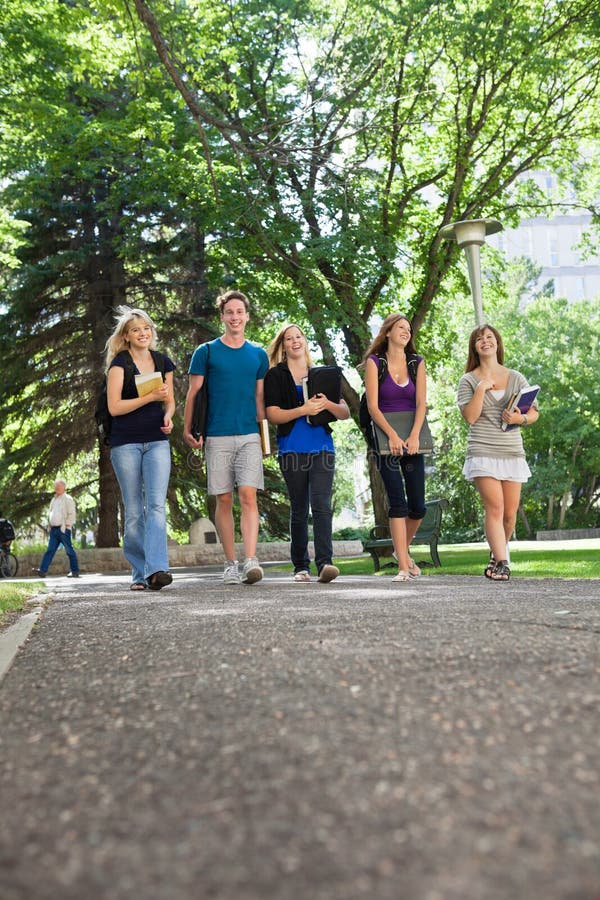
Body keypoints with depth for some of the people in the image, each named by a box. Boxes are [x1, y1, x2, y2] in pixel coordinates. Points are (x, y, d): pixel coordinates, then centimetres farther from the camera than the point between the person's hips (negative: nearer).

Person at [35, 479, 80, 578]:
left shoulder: (68, 499, -4)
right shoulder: (54, 499, 19)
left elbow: (72, 514, -10)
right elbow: (50, 513, 26)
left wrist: (67, 525, -14)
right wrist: (50, 524, 13)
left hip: (63, 529, -7)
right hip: (54, 529, 7)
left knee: (69, 550, -2)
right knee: (50, 550, 0)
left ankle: (75, 571, 3)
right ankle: (43, 570, -5)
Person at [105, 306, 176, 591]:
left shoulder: (163, 362, 11)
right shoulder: (120, 362, -1)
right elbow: (114, 406, -9)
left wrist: (168, 417, -3)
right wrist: (150, 396, -16)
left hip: (157, 442, 2)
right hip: (126, 444, -2)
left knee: (156, 504, -14)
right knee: (134, 511, 2)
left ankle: (156, 569, -24)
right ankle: (139, 573, 10)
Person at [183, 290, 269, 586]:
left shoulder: (258, 354, 12)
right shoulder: (206, 351, 5)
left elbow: (260, 398, 16)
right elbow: (193, 393, 4)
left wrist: (266, 435, 12)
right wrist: (187, 429, -6)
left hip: (249, 436, 1)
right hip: (217, 436, -1)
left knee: (248, 496, -11)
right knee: (224, 500, 3)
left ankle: (250, 561, -17)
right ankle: (230, 564, 10)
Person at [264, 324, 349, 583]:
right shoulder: (275, 375, 7)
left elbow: (345, 413, 11)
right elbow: (273, 414, -4)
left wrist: (327, 404, -10)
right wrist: (303, 410, -17)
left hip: (322, 448, 1)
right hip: (292, 450, -1)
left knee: (322, 506, -13)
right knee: (298, 510, 5)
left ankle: (324, 563, -20)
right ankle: (301, 567, 13)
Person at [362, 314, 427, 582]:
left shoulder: (417, 362, 10)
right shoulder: (374, 362, 1)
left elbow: (421, 402, -1)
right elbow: (373, 406, -7)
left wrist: (414, 436, -16)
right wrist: (393, 436, -18)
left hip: (412, 439, 4)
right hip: (386, 438, -3)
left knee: (418, 506, 3)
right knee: (398, 503, -11)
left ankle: (402, 550, 29)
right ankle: (403, 567, -9)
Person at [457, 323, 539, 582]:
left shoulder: (516, 378, 12)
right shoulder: (468, 380, 5)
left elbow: (534, 413, 13)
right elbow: (470, 417, -6)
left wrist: (520, 419, -8)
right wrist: (481, 389, -13)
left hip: (513, 453, 3)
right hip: (483, 452, -3)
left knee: (510, 513, 4)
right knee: (495, 508, -15)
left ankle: (497, 555, 25)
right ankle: (502, 563, -16)